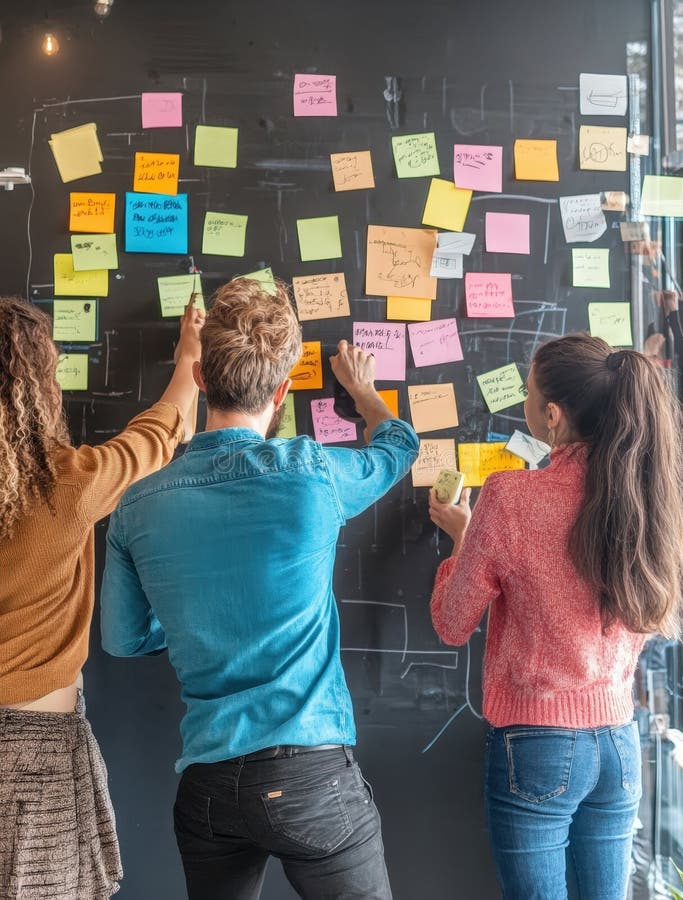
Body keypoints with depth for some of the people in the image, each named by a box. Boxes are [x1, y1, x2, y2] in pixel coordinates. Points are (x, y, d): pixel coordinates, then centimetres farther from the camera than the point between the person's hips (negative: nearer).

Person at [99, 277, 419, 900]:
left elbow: (122, 638, 11)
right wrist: (362, 389, 34)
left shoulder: (139, 506, -2)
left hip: (206, 783, 3)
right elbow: (398, 445, 14)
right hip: (313, 774, -3)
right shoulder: (312, 473, -10)